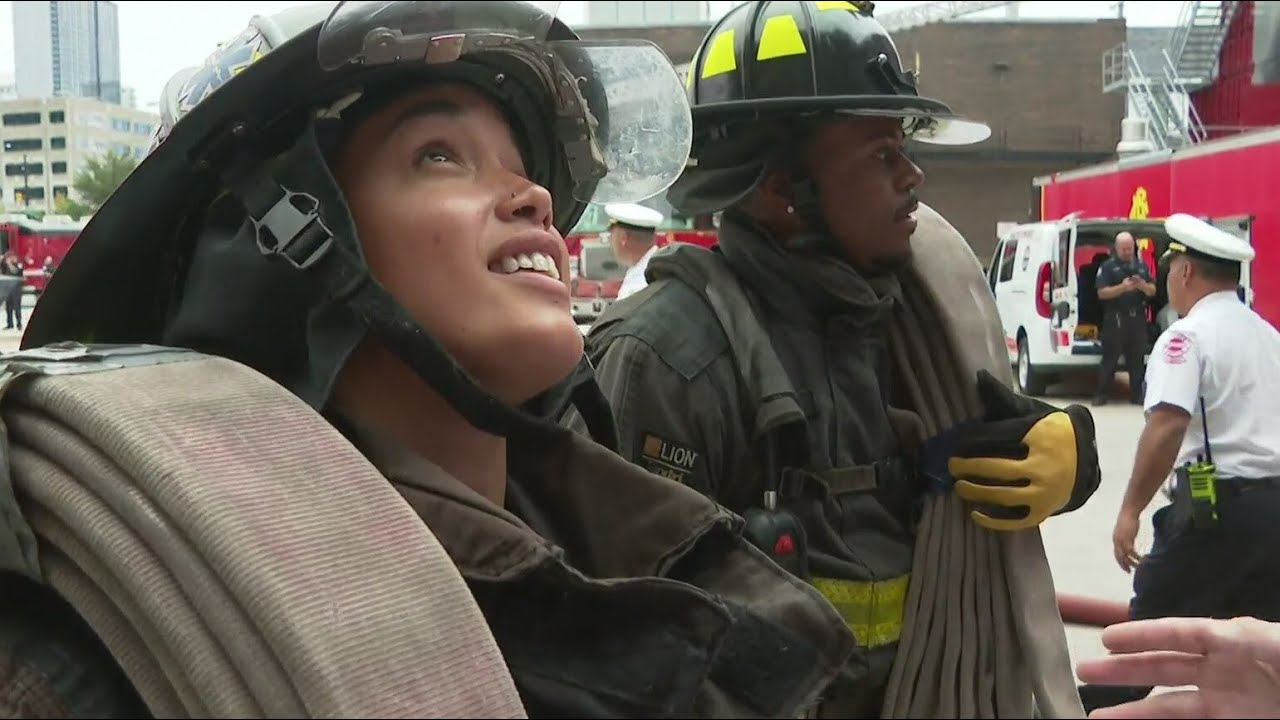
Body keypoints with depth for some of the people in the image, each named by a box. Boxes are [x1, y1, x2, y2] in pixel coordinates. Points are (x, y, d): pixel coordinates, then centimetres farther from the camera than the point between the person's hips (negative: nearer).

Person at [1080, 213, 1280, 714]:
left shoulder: (1188, 335, -10)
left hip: (1218, 504, -7)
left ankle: (1105, 704, 16)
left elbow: (1166, 427, -23)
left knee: (1151, 621, 5)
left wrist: (1130, 509, -19)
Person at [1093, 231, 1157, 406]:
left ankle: (1136, 394, 15)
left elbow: (1153, 291, 13)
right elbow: (1102, 293, -8)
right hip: (1116, 318, -4)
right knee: (1110, 356, -4)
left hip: (1138, 317, 4)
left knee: (1137, 357, 7)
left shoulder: (1141, 265, 13)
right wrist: (1122, 287, -23)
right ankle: (1101, 393, 2)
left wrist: (1143, 286, -10)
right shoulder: (1108, 266, 0)